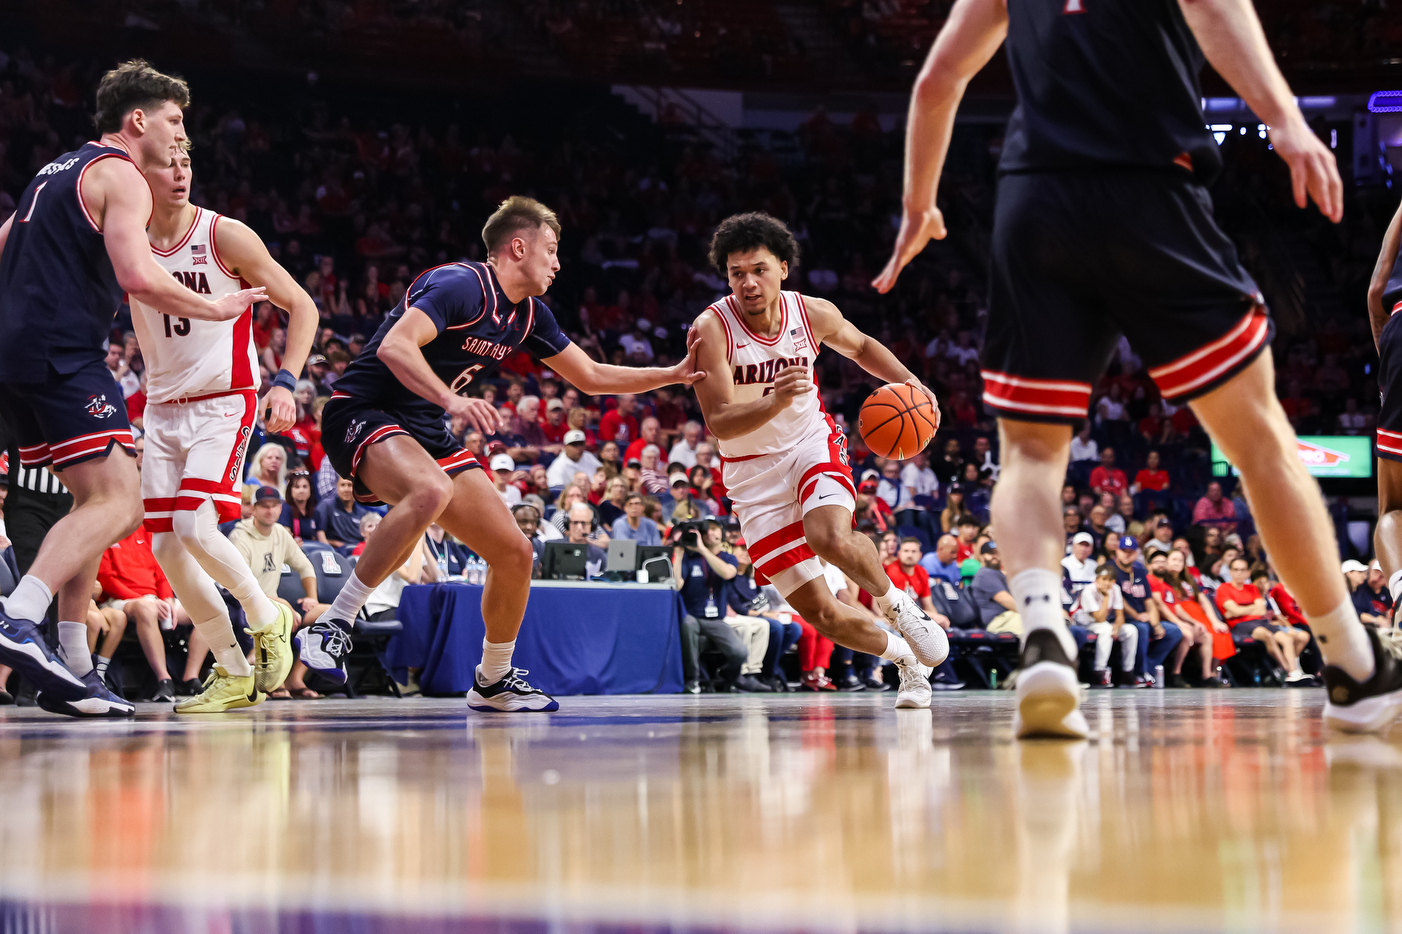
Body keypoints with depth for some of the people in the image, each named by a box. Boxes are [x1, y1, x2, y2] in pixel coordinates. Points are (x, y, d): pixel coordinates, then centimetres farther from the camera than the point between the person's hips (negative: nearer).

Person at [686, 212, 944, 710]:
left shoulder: (813, 313, -9)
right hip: (754, 473, -1)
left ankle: (893, 601, -2)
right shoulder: (711, 329, -20)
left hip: (812, 444, 1)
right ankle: (903, 656, 24)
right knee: (819, 613, -4)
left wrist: (908, 380, -3)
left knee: (830, 538, -34)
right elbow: (718, 423, -26)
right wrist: (776, 400, -44)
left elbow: (860, 346, 14)